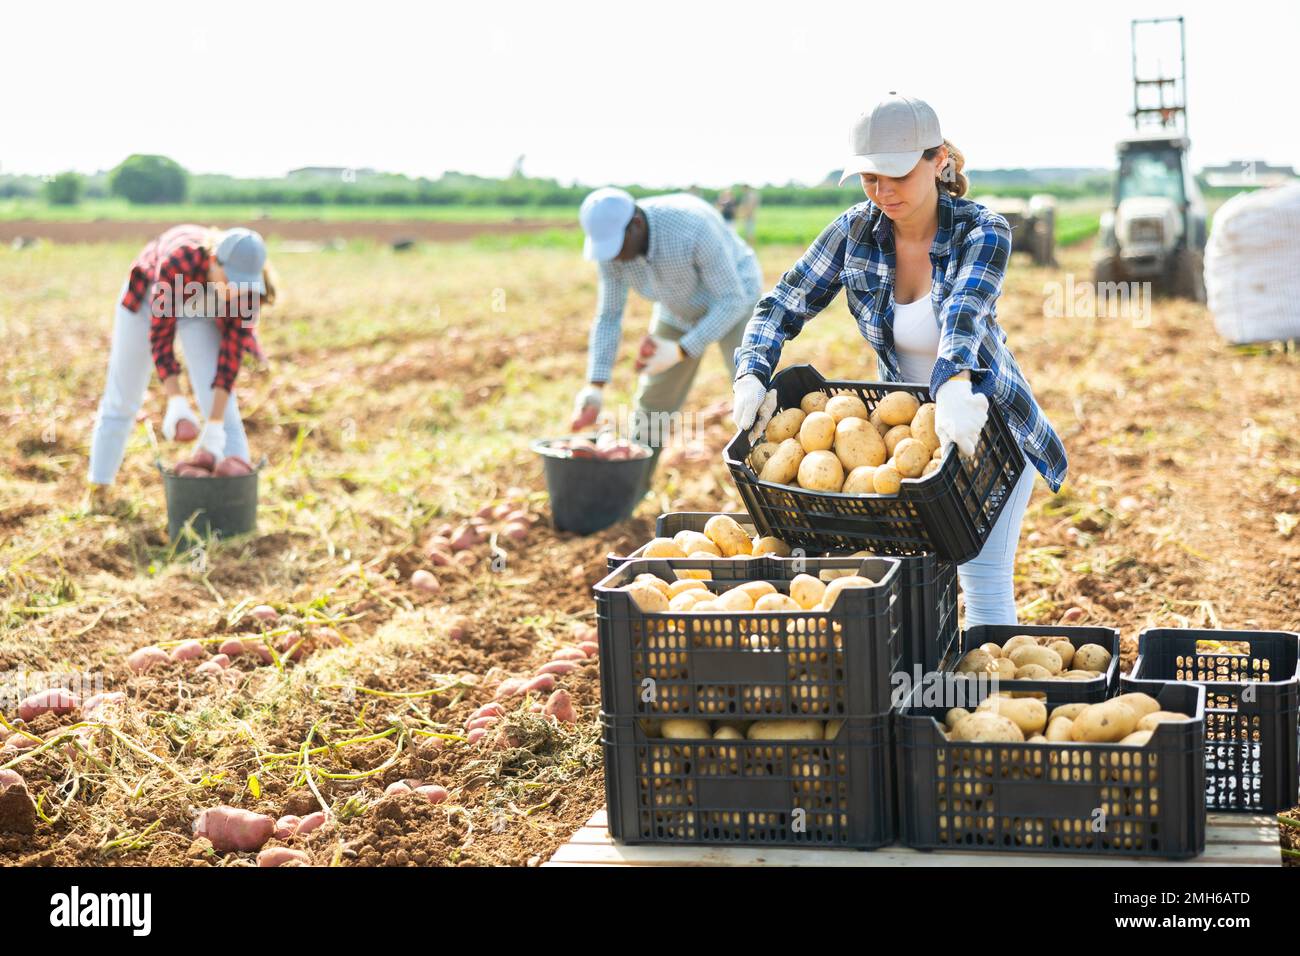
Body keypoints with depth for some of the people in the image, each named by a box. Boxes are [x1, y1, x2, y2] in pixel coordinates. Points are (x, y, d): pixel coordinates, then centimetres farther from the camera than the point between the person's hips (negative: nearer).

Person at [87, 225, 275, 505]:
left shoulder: (248, 285, -33)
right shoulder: (178, 262, -43)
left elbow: (231, 352, -29)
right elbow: (160, 334, -35)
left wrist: (214, 425, -34)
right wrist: (176, 404, -43)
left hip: (200, 307, 2)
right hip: (148, 293, -2)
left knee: (220, 402, -14)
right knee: (122, 398, 9)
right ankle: (99, 486, 26)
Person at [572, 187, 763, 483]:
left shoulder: (693, 228, -41)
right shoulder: (612, 242, -22)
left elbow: (732, 301, -32)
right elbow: (608, 316, -11)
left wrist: (680, 352, -35)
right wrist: (594, 387, -21)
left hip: (733, 300, -5)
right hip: (680, 308, 5)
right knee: (653, 403, 9)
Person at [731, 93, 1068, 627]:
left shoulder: (983, 231, -21)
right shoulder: (855, 231, -11)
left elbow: (964, 312, -40)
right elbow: (782, 306, -8)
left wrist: (953, 387, -60)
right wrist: (752, 376, -27)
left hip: (988, 425, -3)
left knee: (983, 580, -8)